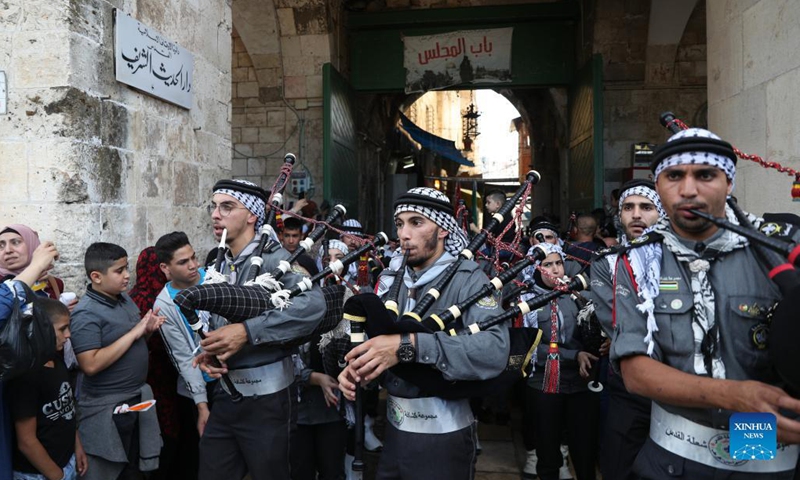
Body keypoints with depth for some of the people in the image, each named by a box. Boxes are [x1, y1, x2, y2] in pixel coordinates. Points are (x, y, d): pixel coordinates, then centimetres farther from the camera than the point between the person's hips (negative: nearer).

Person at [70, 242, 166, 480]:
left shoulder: (124, 298, 4)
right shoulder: (86, 314, -20)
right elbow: (91, 365, -29)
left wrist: (148, 329, -4)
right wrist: (134, 333, -25)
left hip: (138, 398, 8)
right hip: (107, 409, -8)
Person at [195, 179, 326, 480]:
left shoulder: (274, 258, -13)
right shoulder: (218, 266, 11)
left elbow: (314, 305, -30)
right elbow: (215, 326, 14)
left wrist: (247, 332, -30)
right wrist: (208, 351, -8)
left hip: (266, 399, -6)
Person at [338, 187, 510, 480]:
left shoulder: (468, 278, -13)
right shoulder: (391, 279, 6)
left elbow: (495, 350, -29)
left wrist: (409, 345, -36)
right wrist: (355, 365, -19)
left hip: (444, 435, -4)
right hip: (395, 428, 5)